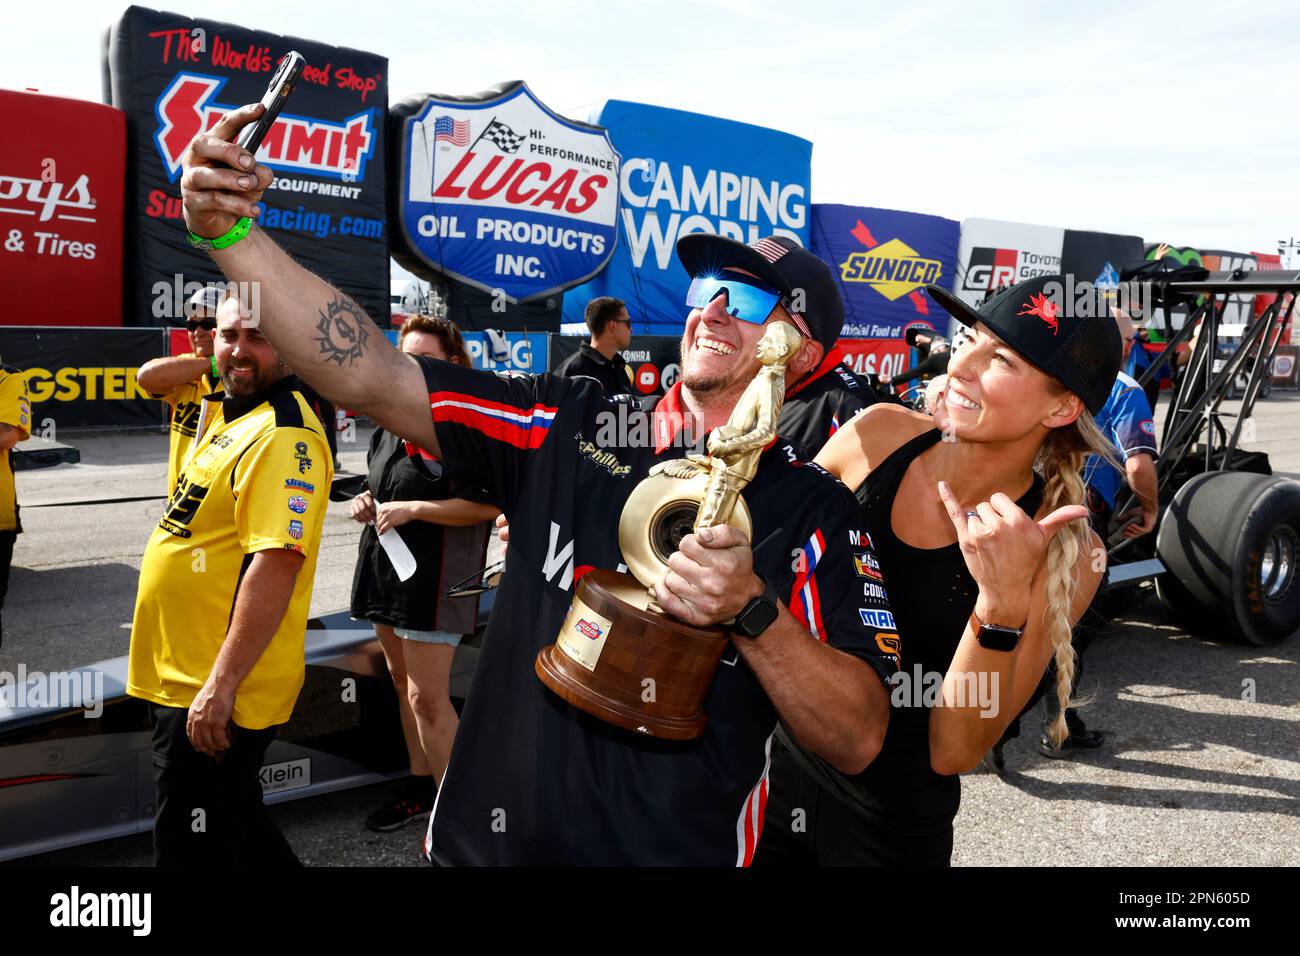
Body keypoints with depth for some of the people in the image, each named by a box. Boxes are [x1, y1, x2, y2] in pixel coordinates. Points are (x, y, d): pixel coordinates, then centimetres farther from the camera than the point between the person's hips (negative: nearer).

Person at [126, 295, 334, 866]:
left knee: (194, 848, 4)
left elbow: (278, 561, -28)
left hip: (214, 694, -10)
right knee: (234, 825, 24)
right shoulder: (224, 413, 10)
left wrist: (221, 685, -28)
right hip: (182, 678, 10)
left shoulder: (284, 434, -20)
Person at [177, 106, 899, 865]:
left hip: (680, 849, -1)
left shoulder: (813, 512, -8)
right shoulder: (568, 428, -4)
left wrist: (749, 611, -28)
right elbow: (368, 377, -12)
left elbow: (857, 742, -14)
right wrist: (229, 230, -22)